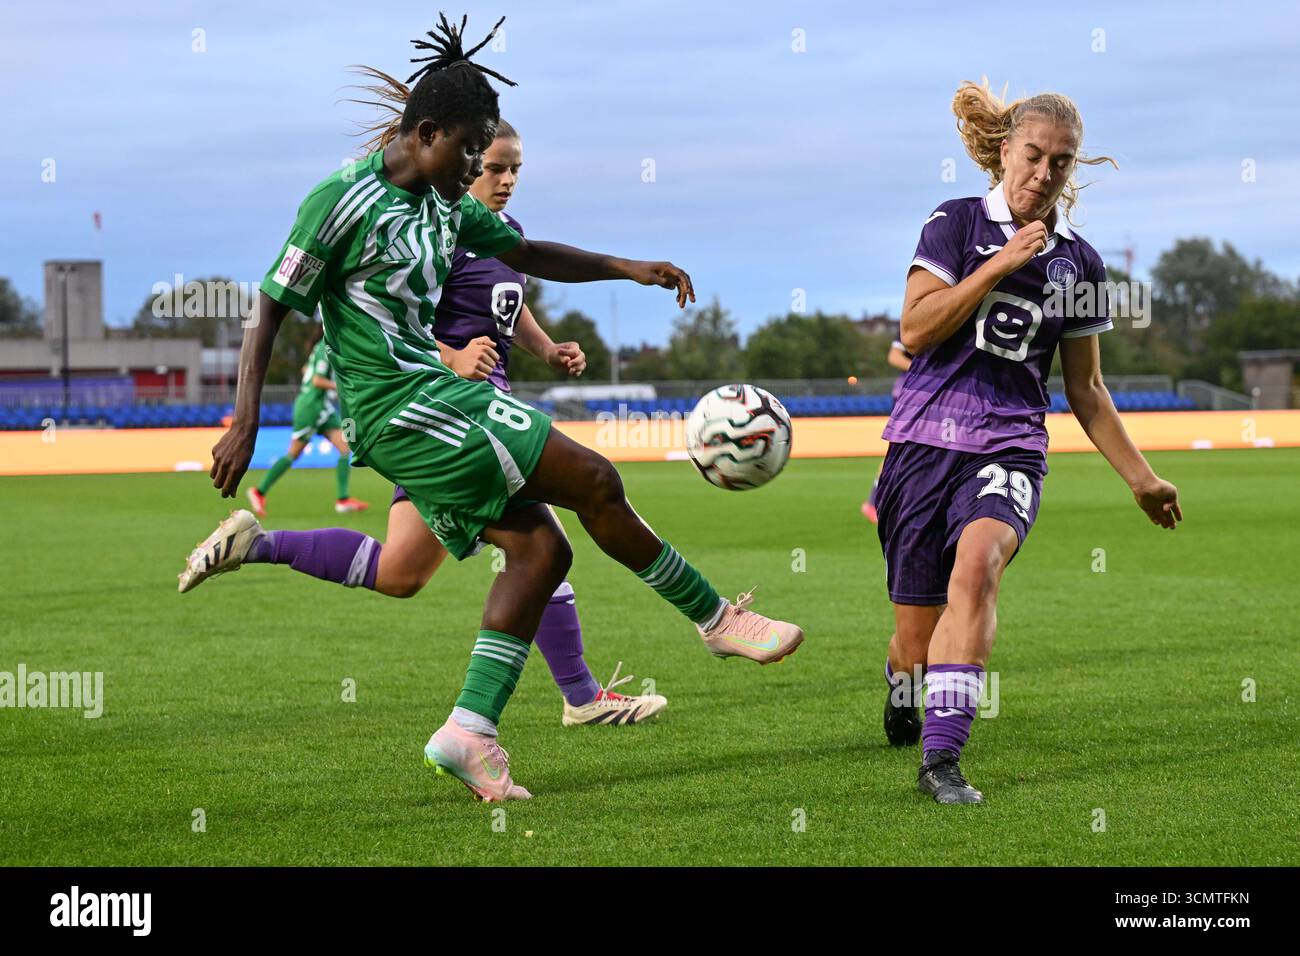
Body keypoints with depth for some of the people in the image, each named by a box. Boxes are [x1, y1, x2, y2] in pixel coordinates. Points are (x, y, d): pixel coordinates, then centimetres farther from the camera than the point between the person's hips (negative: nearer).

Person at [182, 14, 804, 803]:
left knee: (541, 547, 0)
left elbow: (531, 255, 24)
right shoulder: (345, 199, -12)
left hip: (435, 399, 10)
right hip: (401, 406, -10)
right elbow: (270, 309, -10)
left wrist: (627, 267, 13)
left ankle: (469, 731, -2)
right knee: (594, 481, -10)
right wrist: (246, 423, -16)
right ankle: (715, 618, 7)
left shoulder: (444, 206, 13)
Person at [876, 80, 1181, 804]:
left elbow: (1086, 389, 19)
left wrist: (1141, 478, 18)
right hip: (926, 439, -1)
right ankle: (903, 693, 41)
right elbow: (915, 330, -8)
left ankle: (943, 758, -33)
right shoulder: (957, 223, 2)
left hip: (1010, 448, 1)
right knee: (917, 640, 2)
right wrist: (999, 264, -13)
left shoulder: (1081, 263, 11)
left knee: (978, 559, -32)